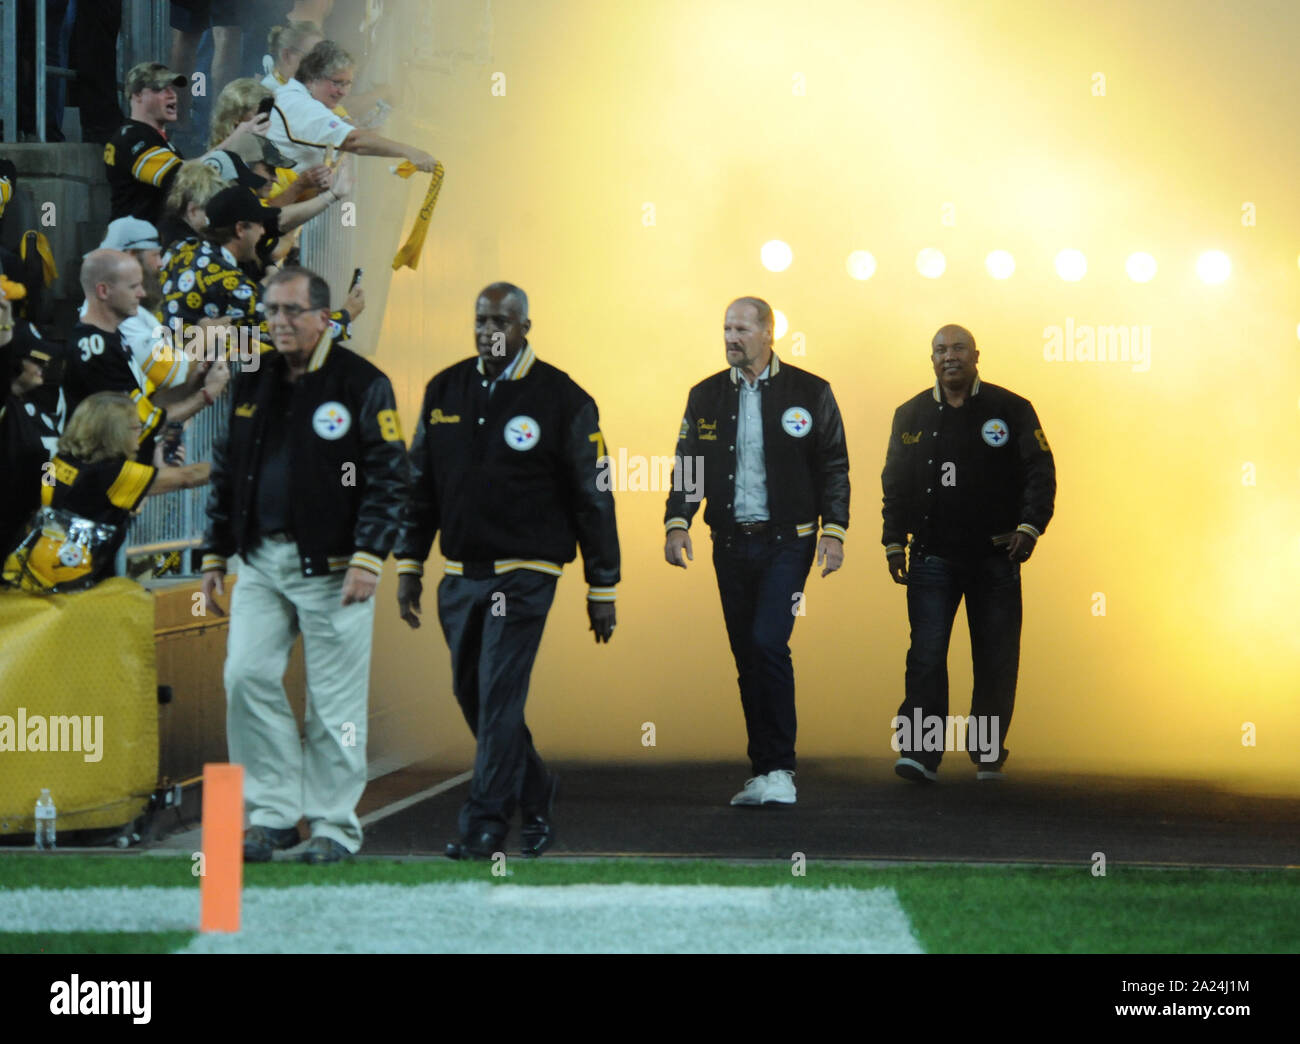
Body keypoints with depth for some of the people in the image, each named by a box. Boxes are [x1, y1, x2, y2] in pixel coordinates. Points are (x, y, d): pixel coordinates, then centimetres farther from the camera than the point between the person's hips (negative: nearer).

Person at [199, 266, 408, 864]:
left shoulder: (362, 385, -4)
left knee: (335, 697, -2)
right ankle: (273, 812, 6)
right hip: (261, 559, 5)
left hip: (330, 566, -5)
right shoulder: (252, 384, 13)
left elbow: (387, 479, -7)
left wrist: (368, 559, -15)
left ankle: (333, 825, 8)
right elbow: (227, 472, 20)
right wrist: (215, 553, 15)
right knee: (246, 676, -4)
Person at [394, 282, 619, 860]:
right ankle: (534, 795, 29)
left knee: (499, 695, -10)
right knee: (471, 693, 10)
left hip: (524, 574, -5)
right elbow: (420, 482, 14)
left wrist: (602, 590, -2)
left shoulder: (562, 399, -5)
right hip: (459, 574, 5)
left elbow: (593, 497, -2)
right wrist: (409, 564, 9)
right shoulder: (444, 391, 8)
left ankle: (486, 823, -7)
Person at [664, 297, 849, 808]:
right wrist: (677, 521, -5)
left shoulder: (809, 392, 0)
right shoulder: (706, 396, 9)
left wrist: (834, 530, -8)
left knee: (768, 641, -18)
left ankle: (779, 770, -11)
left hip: (786, 540, -4)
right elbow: (688, 464, 10)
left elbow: (833, 466, 1)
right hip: (732, 544, 4)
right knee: (747, 654, 6)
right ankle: (764, 773, 13)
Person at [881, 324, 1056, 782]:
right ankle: (919, 753, -11)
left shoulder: (1010, 409, 2)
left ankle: (987, 753, 15)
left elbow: (1039, 471, -1)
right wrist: (894, 540, 9)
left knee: (996, 661, 3)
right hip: (933, 556, 1)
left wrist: (1030, 526, -14)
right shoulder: (911, 416, 11)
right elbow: (896, 483, 16)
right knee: (926, 657, -10)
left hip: (995, 557, -1)